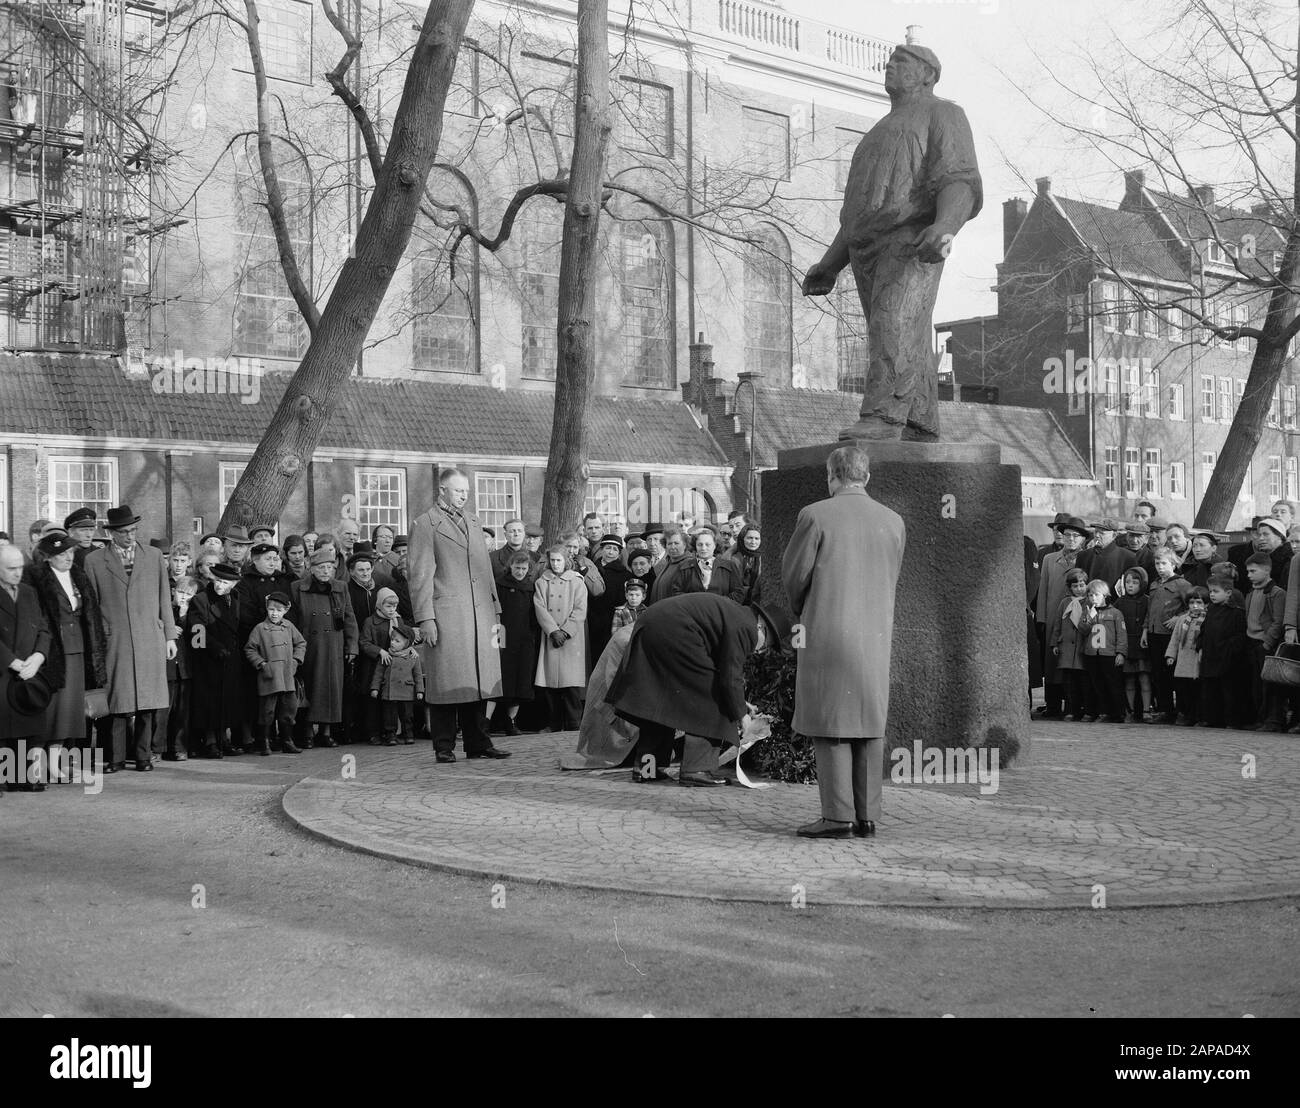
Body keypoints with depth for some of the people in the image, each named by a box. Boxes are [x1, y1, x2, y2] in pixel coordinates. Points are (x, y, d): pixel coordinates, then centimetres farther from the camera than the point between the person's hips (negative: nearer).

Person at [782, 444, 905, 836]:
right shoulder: (893, 522, 6)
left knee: (830, 726, 0)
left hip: (828, 632, -4)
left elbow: (794, 574, -2)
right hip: (877, 635, 4)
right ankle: (867, 815, 11)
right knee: (869, 725, 10)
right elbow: (889, 580, 12)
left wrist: (800, 610, 17)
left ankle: (838, 816, -3)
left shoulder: (815, 515, -8)